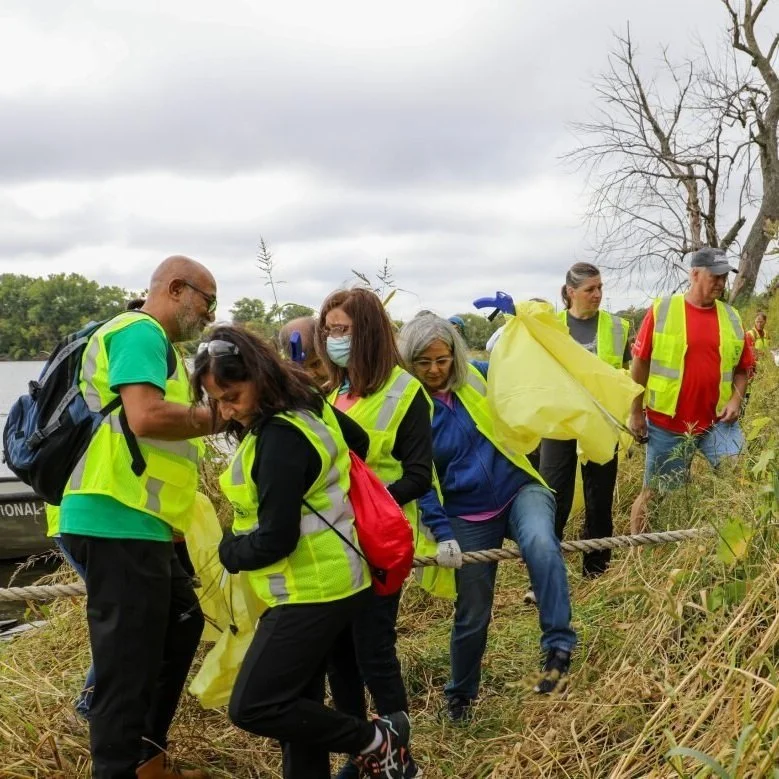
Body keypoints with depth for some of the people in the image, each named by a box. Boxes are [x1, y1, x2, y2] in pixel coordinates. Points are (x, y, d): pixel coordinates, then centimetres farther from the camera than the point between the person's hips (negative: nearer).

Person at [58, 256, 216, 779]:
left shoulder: (154, 343, 23)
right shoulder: (140, 332, -9)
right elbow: (145, 417, -24)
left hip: (139, 524, 11)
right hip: (118, 524, -11)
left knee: (182, 627, 21)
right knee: (128, 663, -5)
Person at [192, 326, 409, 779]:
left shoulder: (280, 438, -24)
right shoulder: (310, 408, 5)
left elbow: (275, 540, -24)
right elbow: (358, 441, 25)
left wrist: (227, 553, -5)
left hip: (314, 592, -10)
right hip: (331, 582, 10)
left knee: (252, 706, -6)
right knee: (298, 702, 14)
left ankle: (377, 742, 6)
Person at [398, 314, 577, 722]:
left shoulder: (478, 378, -3)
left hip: (519, 490, 1)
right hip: (469, 517, -1)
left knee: (540, 545, -36)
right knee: (472, 614, 10)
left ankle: (558, 647, -23)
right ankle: (460, 694, 37)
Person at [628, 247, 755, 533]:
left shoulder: (731, 317, 5)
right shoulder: (662, 310, -6)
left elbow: (742, 367, 13)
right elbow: (640, 363, -4)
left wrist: (736, 398, -5)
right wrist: (636, 412, -3)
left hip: (717, 421, 3)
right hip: (667, 423, -3)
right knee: (654, 493, 8)